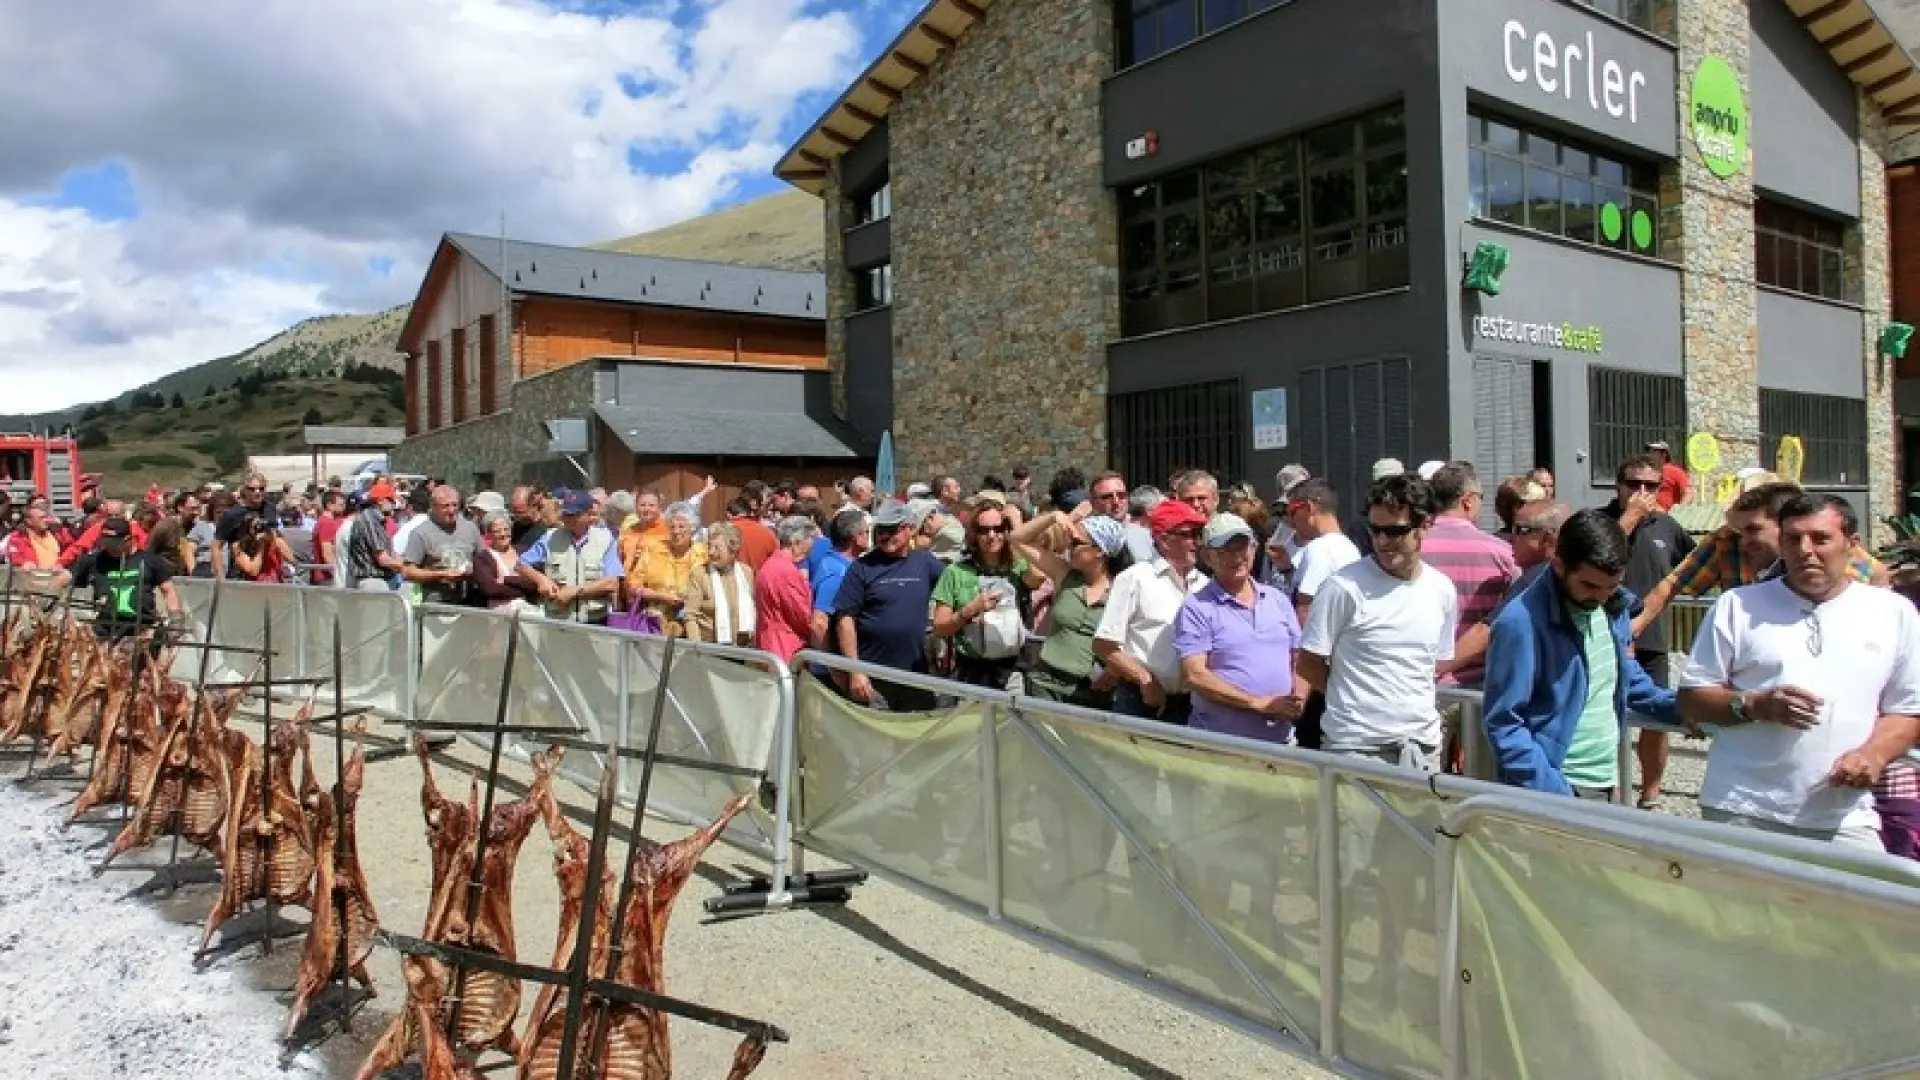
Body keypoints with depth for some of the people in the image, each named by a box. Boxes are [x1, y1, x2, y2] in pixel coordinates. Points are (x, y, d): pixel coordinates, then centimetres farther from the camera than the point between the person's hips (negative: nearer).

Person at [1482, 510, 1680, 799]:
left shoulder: (1614, 606, 3)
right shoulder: (1520, 623, -19)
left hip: (1605, 783, 7)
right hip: (1554, 788, -7)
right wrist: (1551, 793, -24)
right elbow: (1504, 725, -19)